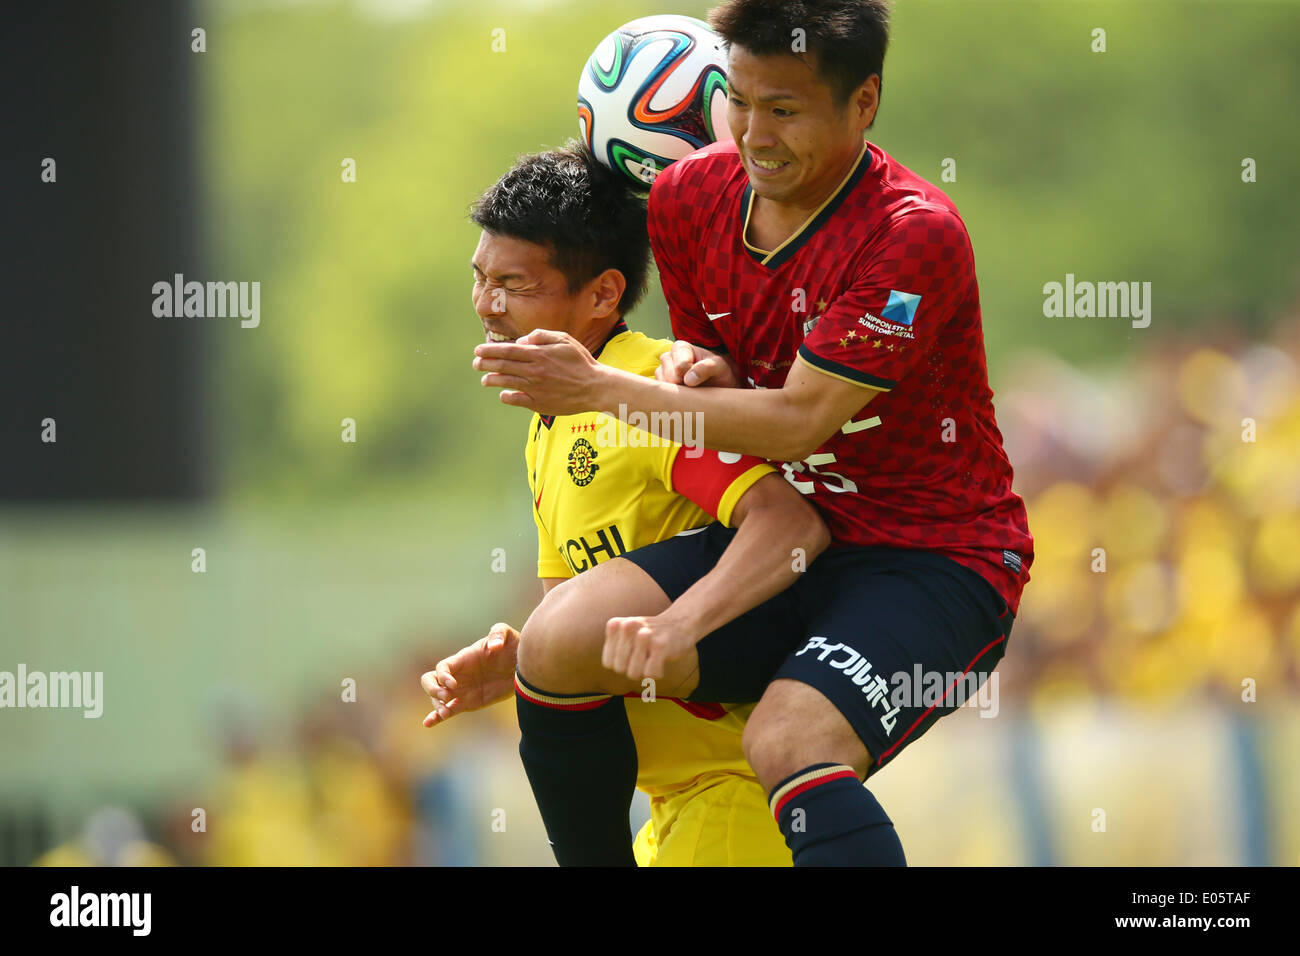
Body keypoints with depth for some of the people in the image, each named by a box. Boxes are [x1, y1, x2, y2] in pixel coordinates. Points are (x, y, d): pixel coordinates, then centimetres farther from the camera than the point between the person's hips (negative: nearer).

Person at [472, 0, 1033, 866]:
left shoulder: (917, 235, -19)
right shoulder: (690, 196, 2)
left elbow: (800, 422, -20)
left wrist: (600, 389, -16)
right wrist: (699, 371, -7)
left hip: (936, 559, -7)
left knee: (790, 742, -34)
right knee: (560, 644, -14)